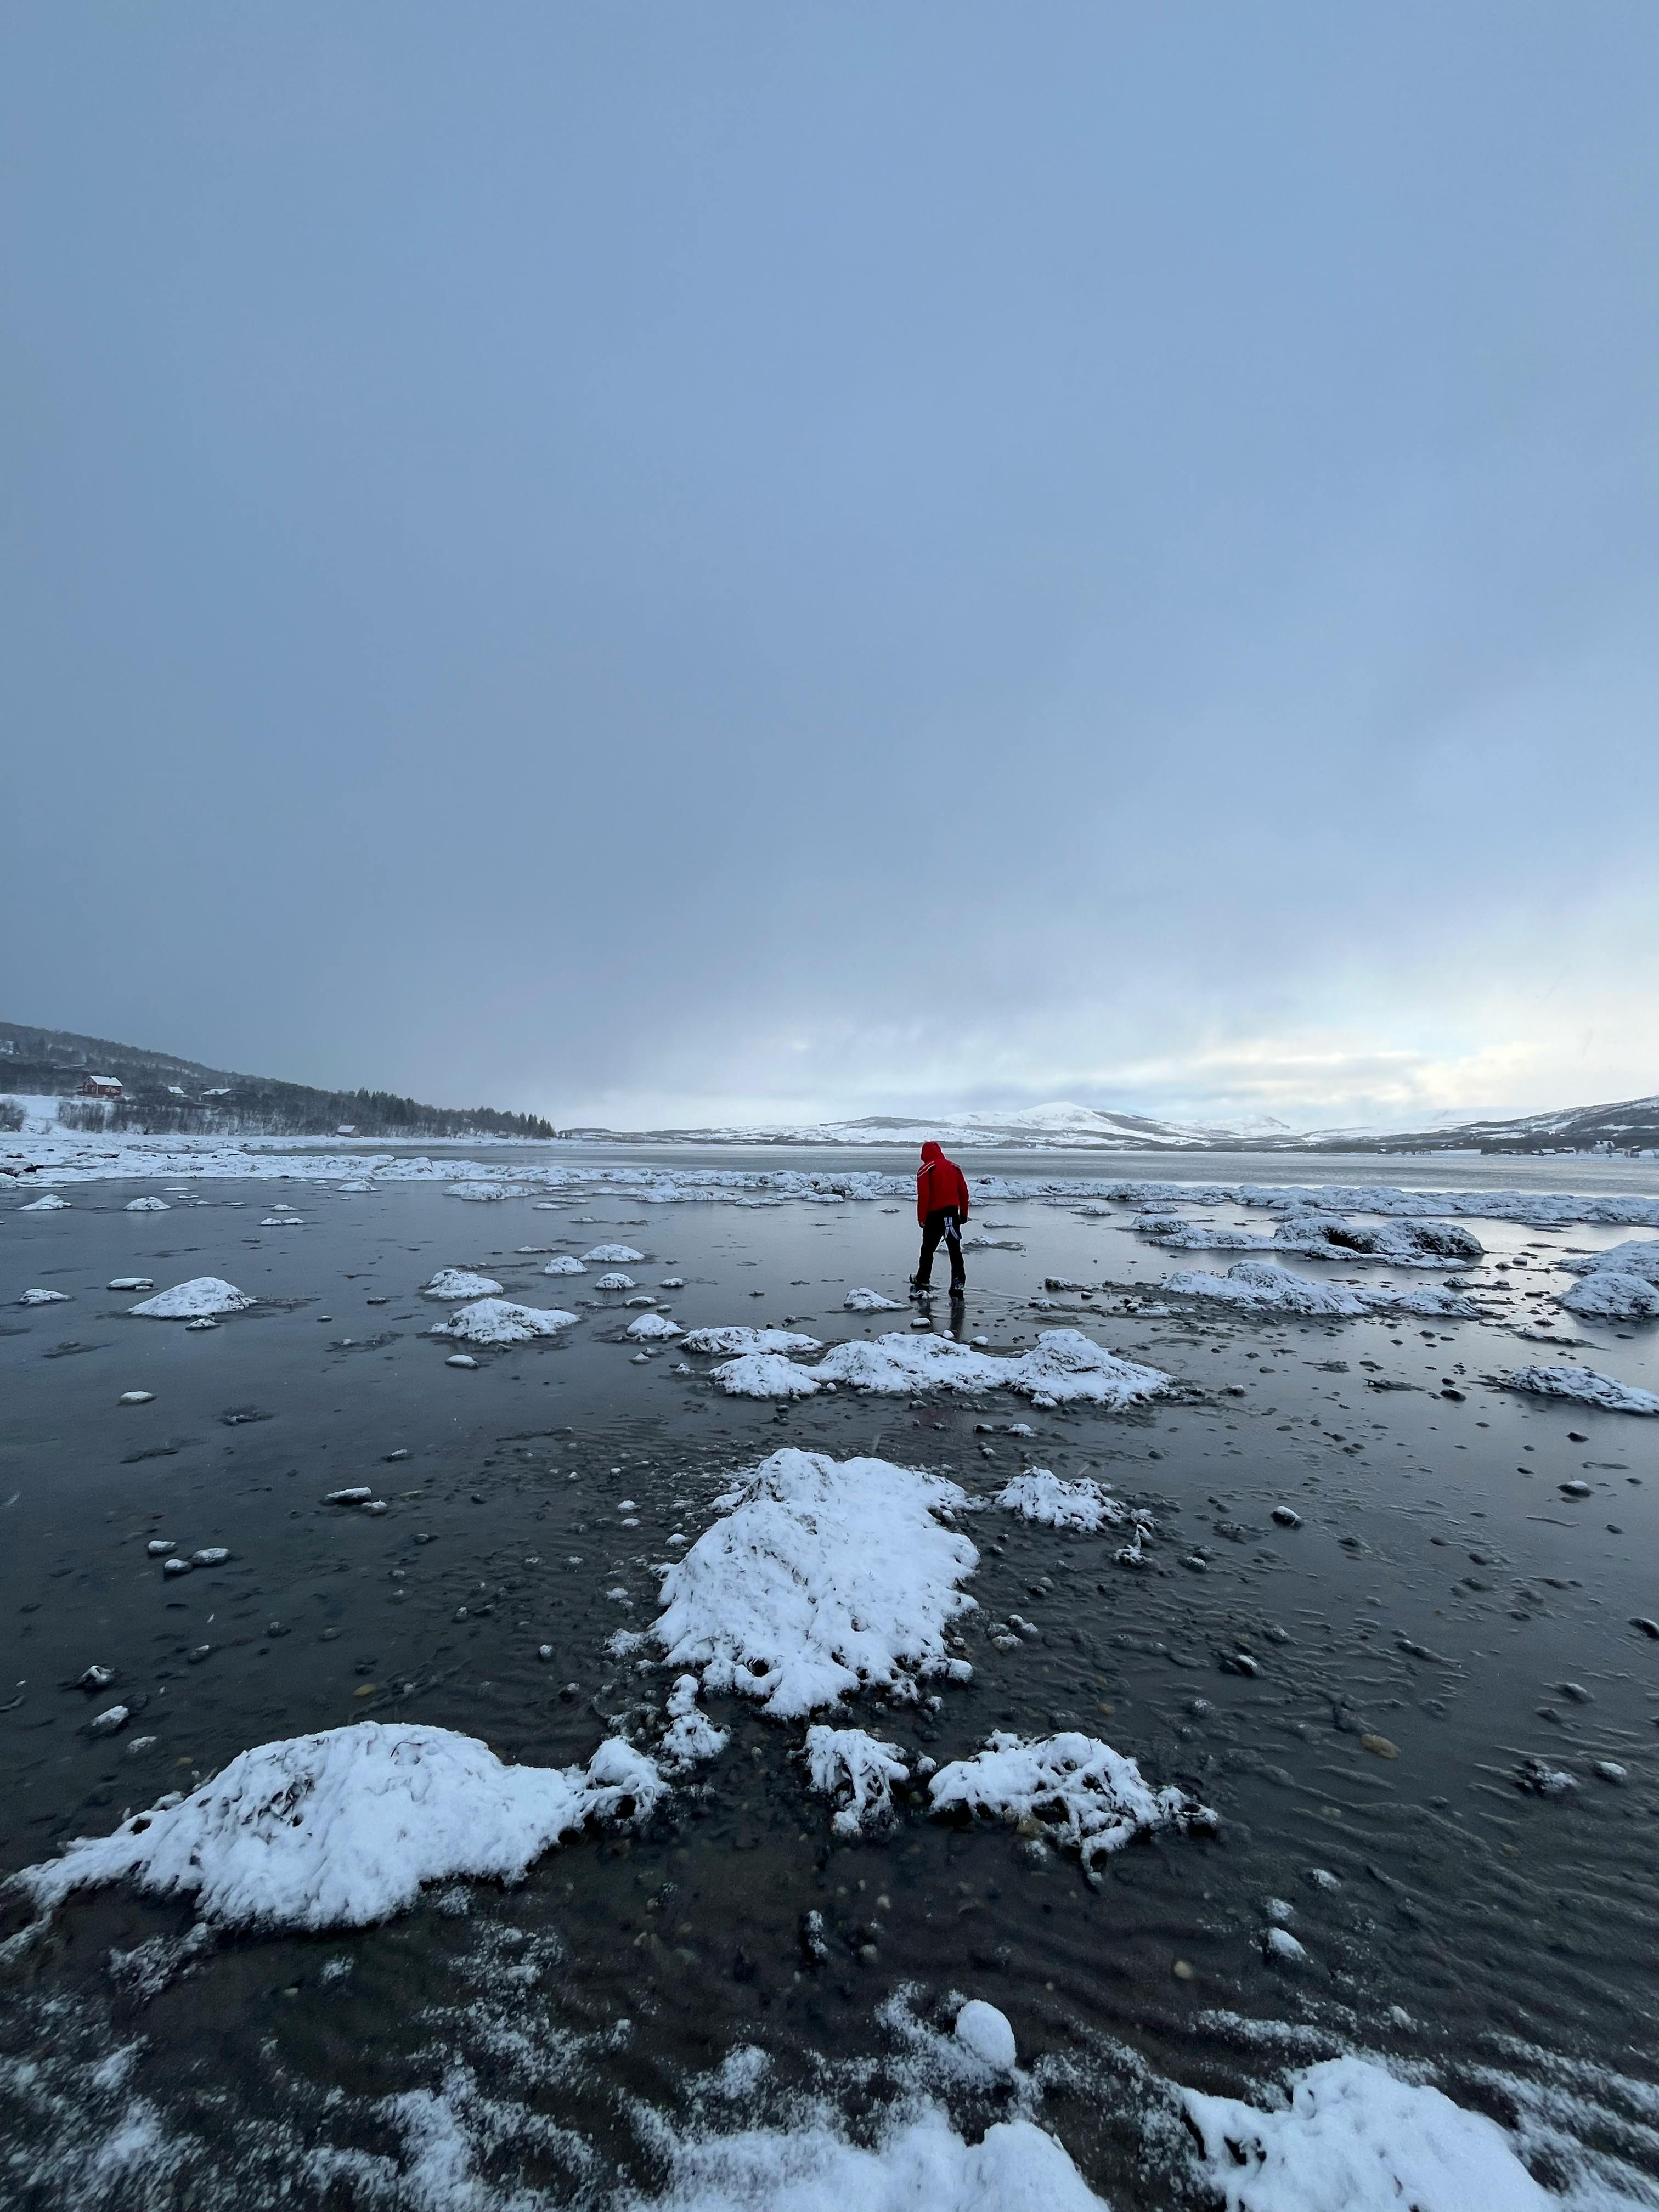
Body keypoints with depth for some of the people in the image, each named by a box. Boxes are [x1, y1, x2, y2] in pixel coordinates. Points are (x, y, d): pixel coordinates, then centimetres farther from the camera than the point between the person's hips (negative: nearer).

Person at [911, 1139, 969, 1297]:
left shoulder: (926, 1170, -7)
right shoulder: (954, 1167, 10)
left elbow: (923, 1196, -13)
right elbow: (964, 1192, 12)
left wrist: (921, 1218, -8)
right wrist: (964, 1214, 18)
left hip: (935, 1214, -4)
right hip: (953, 1213, 4)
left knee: (928, 1249, 11)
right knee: (955, 1250, 7)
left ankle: (922, 1281, 22)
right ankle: (958, 1283, 4)